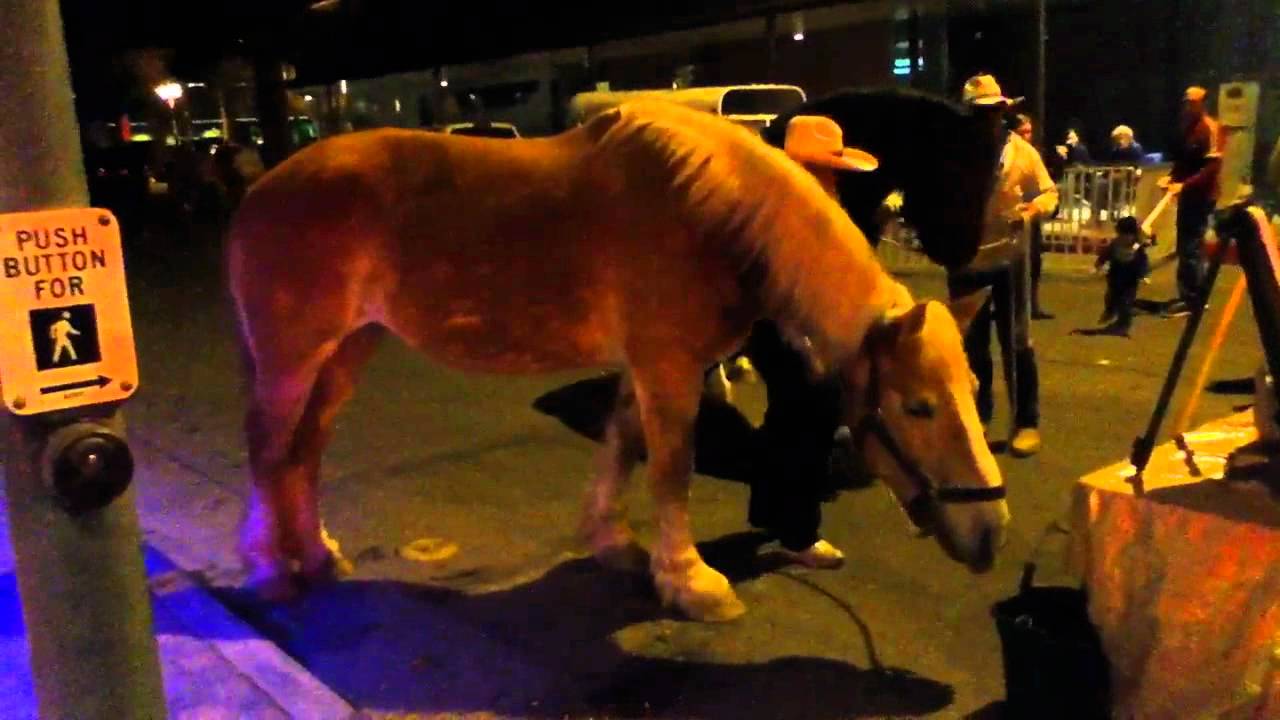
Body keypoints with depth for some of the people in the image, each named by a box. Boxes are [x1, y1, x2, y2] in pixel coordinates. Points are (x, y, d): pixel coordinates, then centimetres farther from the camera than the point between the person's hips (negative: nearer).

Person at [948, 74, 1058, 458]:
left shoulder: (1021, 150, 0)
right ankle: (974, 418, 27)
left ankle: (1026, 424, 10)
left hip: (1008, 258, -1)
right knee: (971, 344, 12)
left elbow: (1049, 192, 5)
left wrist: (1030, 211, -17)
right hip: (965, 261, 1)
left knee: (1016, 342, 1)